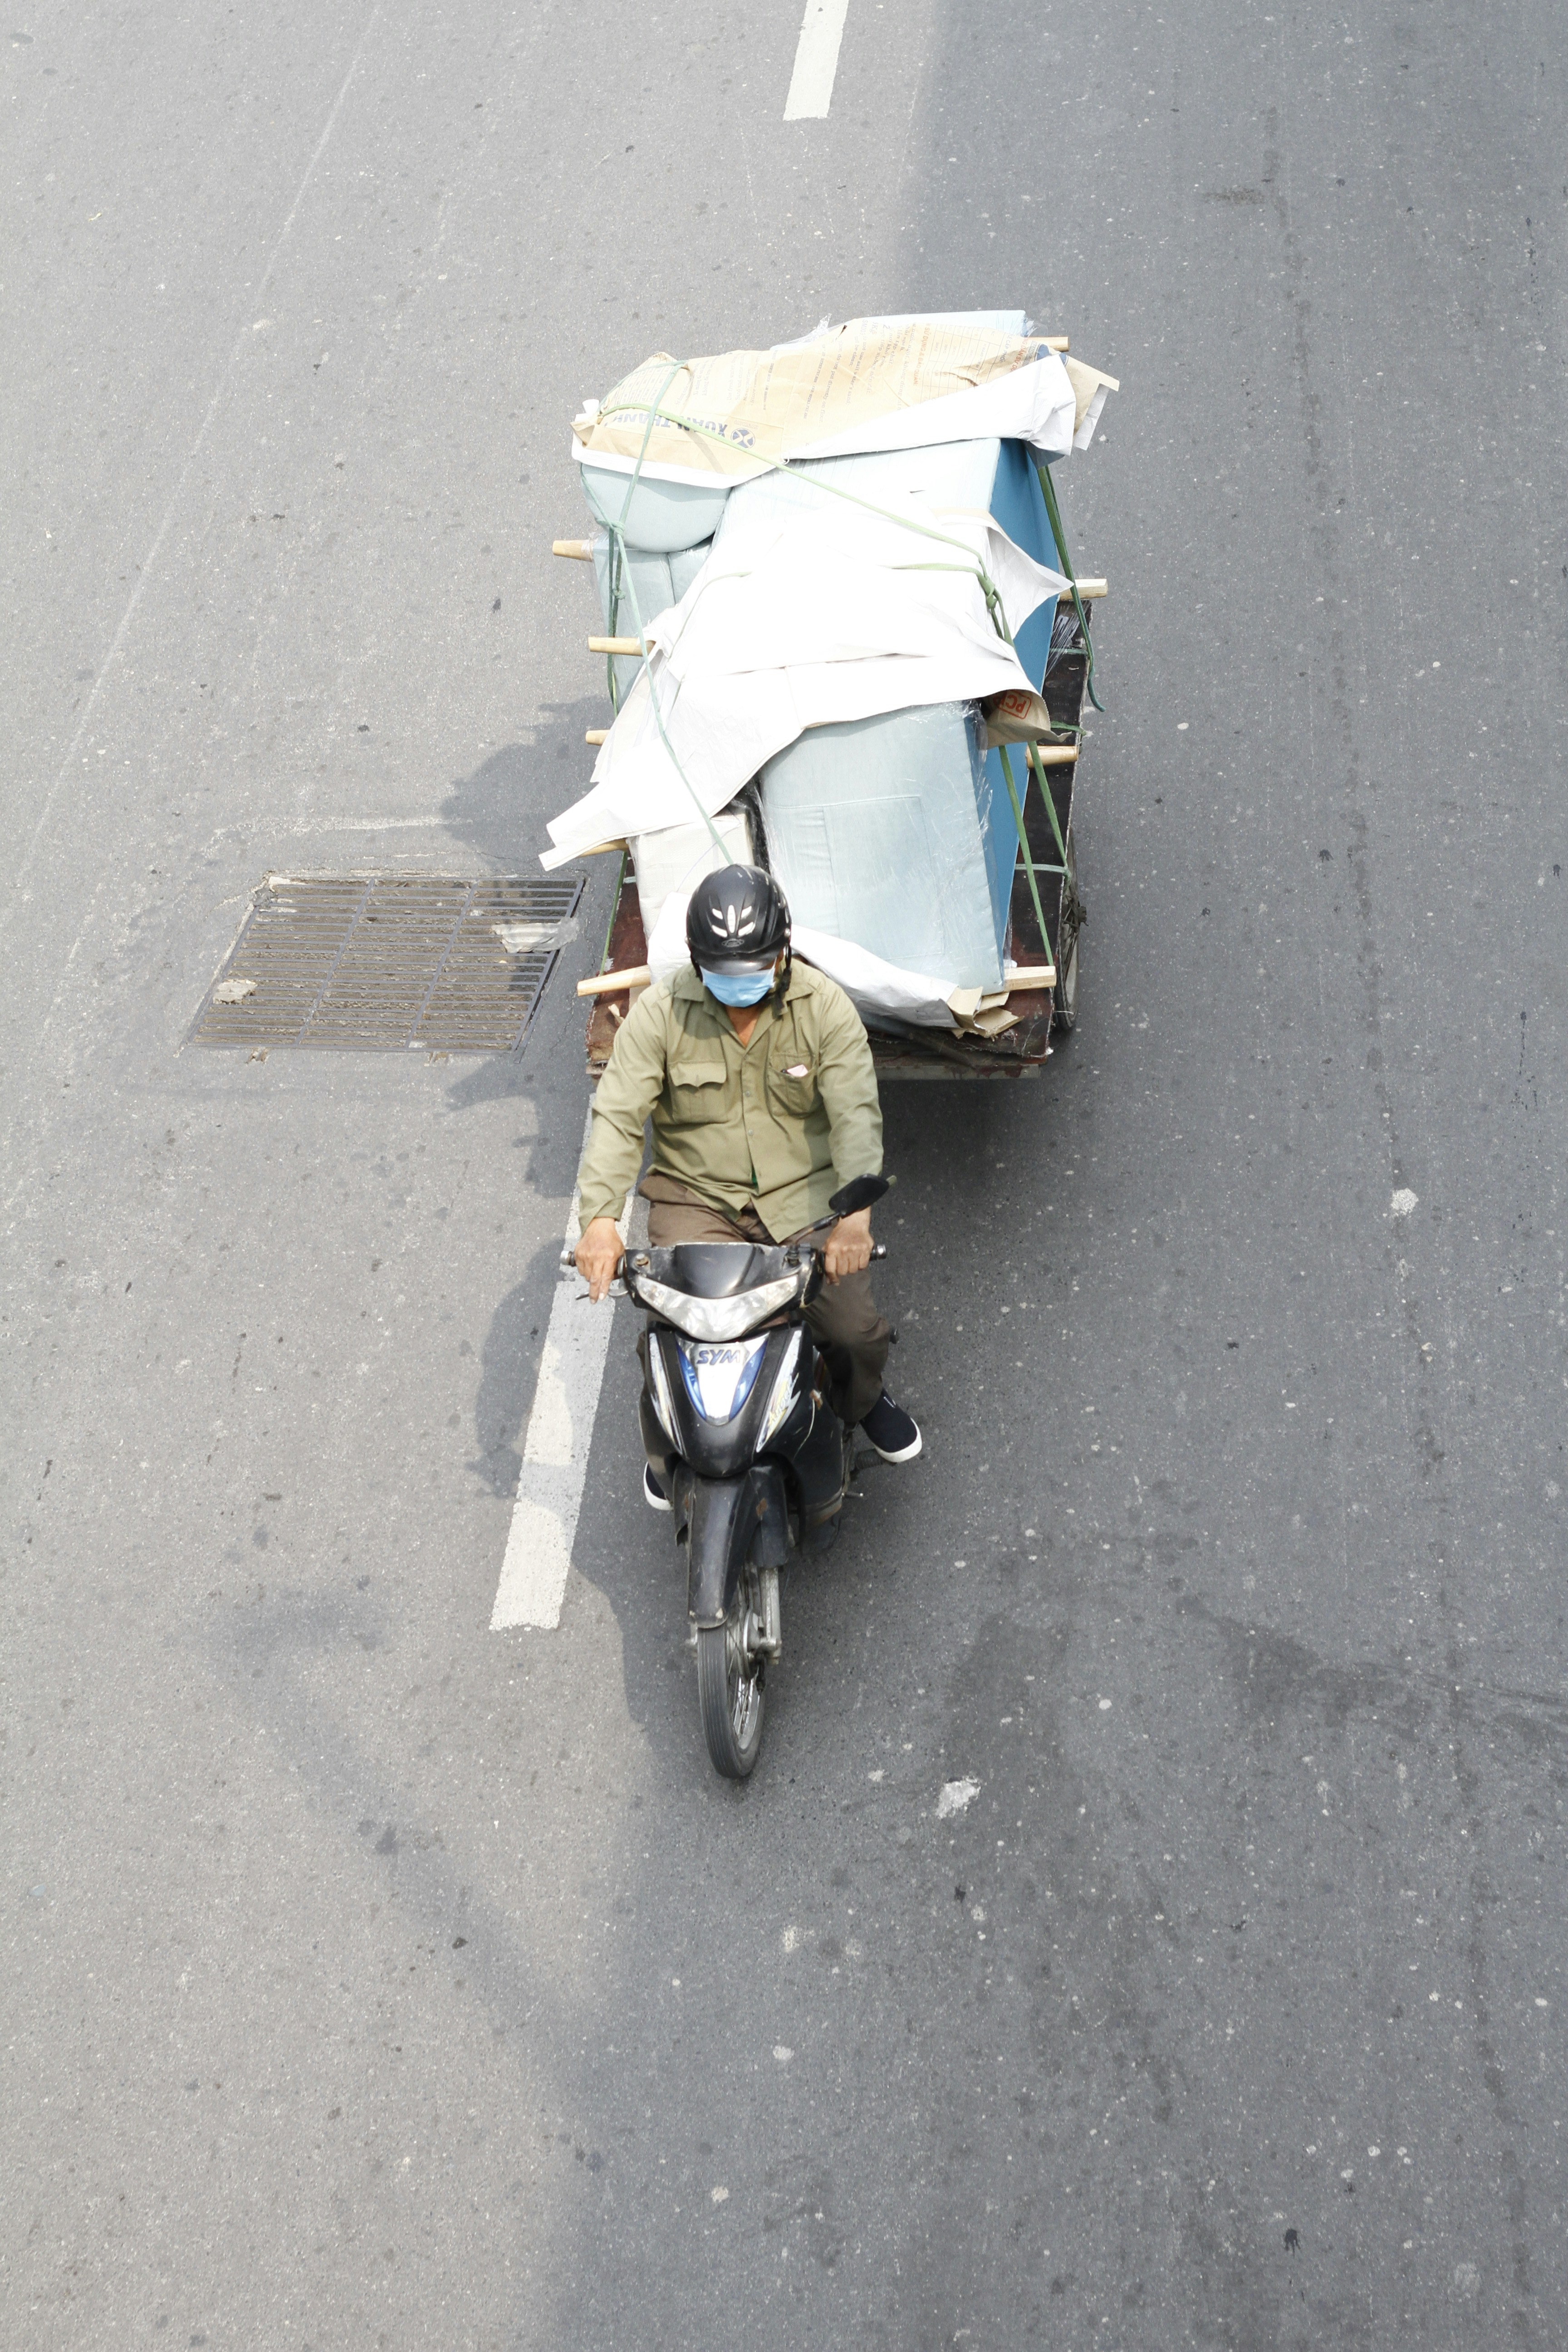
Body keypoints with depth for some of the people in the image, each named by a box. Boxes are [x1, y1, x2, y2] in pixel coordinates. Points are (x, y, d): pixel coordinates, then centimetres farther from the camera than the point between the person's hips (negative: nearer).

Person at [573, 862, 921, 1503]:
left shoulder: (823, 1006, -9)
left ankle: (862, 1401, 26)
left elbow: (856, 1114, -17)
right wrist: (600, 1218, -30)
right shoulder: (660, 1013, -8)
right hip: (697, 1197, 0)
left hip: (805, 1192, 0)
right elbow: (617, 1115, -14)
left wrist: (855, 1215, -34)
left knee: (855, 1329, -13)